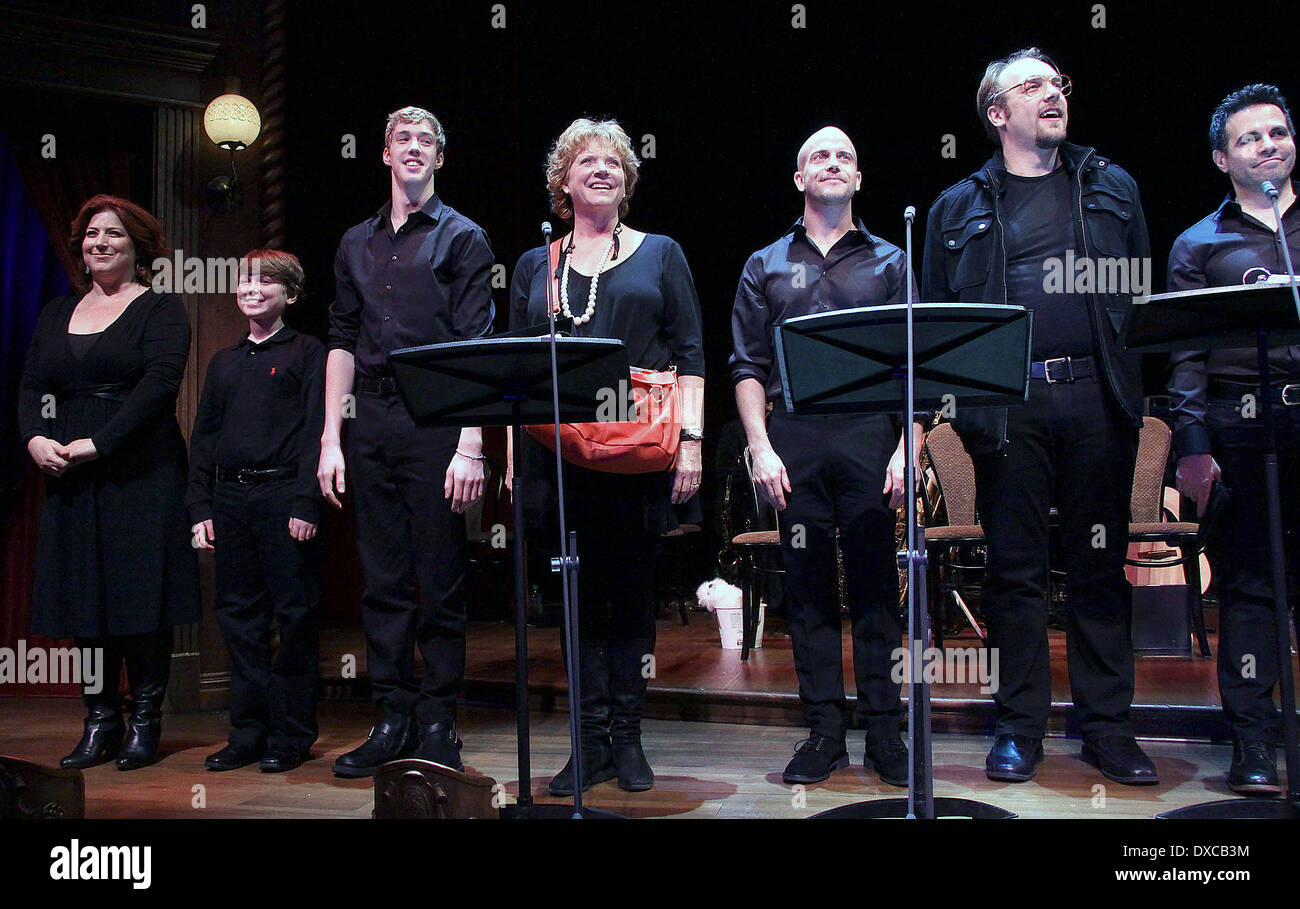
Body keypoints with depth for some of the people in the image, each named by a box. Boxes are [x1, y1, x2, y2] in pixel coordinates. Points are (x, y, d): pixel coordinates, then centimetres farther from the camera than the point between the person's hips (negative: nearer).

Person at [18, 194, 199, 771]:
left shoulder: (161, 309, 1)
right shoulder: (57, 313, 18)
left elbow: (160, 383, -13)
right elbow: (32, 385, 12)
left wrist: (98, 442, -19)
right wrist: (34, 438, -8)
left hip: (141, 471, -5)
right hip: (69, 479, 5)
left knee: (142, 595, -3)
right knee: (83, 596, 6)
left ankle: (144, 723, 7)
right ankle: (100, 722, 14)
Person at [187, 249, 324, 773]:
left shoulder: (307, 354, 1)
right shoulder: (223, 363, 18)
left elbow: (316, 431, -6)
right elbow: (203, 438, 18)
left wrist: (306, 504, -15)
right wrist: (200, 509, 9)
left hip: (283, 498, -6)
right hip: (230, 500, 6)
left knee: (295, 616, -1)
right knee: (239, 617, 8)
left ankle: (292, 734, 8)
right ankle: (248, 731, 18)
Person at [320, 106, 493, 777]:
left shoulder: (462, 238, 4)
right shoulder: (358, 244, 18)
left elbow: (476, 345, -4)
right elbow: (343, 342, 16)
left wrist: (470, 445, -13)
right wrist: (331, 439, 7)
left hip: (435, 420, -4)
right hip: (371, 424, 5)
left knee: (440, 580, 0)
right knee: (382, 579, 7)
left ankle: (438, 724, 10)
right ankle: (394, 719, 16)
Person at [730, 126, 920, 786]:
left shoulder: (890, 262, 14)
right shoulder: (766, 266, 15)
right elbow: (748, 366, 9)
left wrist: (908, 447, -4)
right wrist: (761, 446, -3)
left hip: (870, 437, -1)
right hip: (794, 441, 1)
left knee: (875, 585, -1)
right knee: (807, 587, 2)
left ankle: (884, 733, 8)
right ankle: (823, 733, 10)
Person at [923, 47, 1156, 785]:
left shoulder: (1112, 189, 16)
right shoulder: (961, 207, 11)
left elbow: (1145, 295, 12)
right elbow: (934, 315, 9)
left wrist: (1146, 388, 2)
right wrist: (952, 402, -1)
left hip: (1099, 398, 1)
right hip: (1008, 405, -1)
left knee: (1102, 565, 6)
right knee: (1016, 569, 3)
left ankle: (1108, 727, 16)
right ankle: (1021, 727, 14)